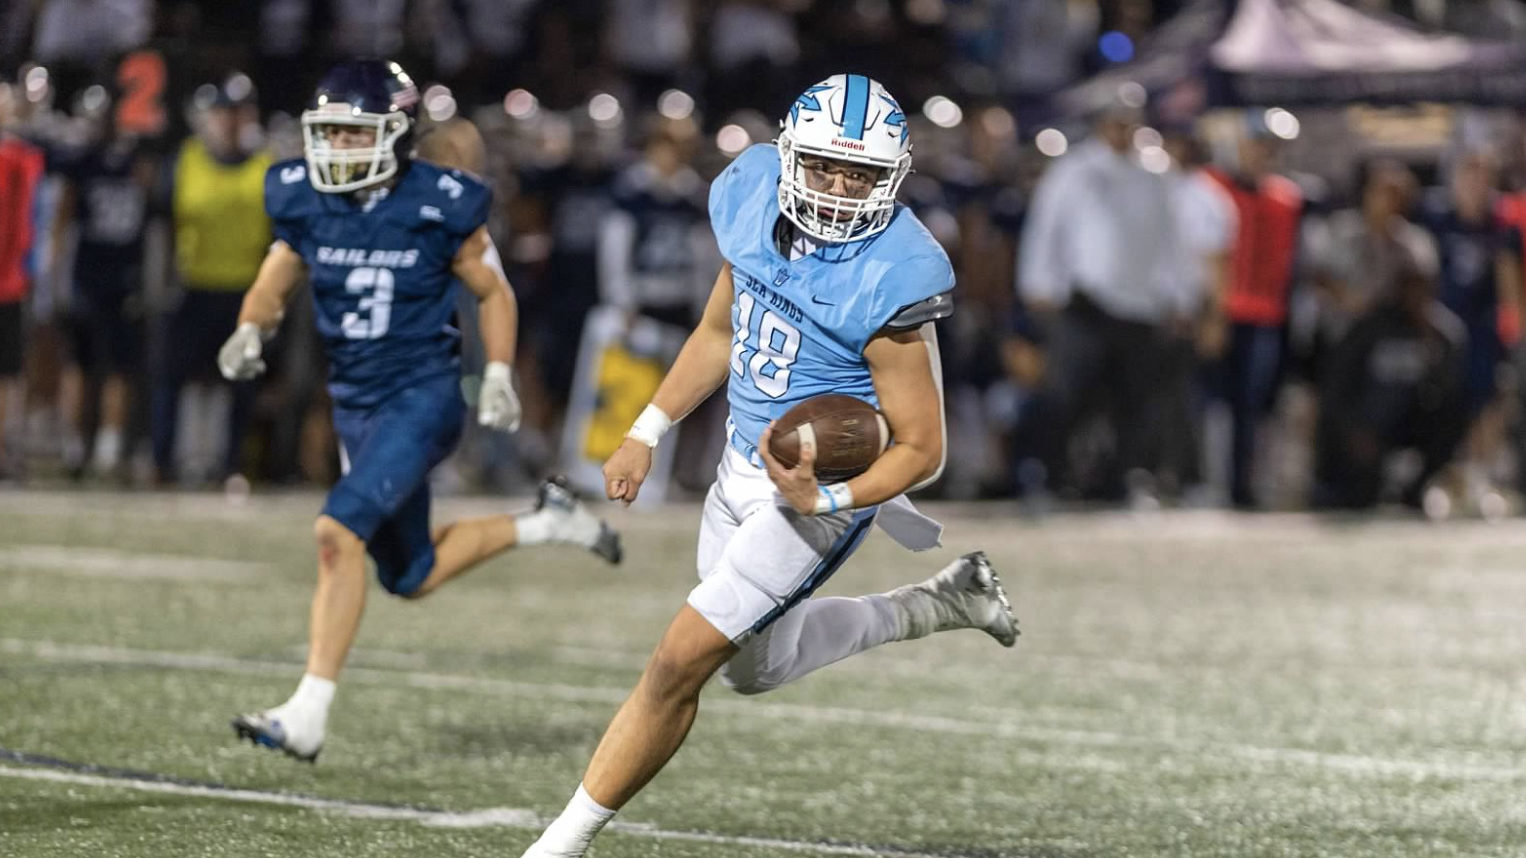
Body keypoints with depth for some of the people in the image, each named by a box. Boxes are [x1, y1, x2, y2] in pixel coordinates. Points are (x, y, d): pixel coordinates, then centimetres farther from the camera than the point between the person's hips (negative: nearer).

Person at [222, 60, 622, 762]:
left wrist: (498, 376, -8)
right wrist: (249, 331, -12)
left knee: (339, 532, -25)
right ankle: (543, 525, 39)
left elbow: (494, 292, 2)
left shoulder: (439, 207, -12)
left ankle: (308, 716, -24)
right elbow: (272, 287, 10)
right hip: (353, 405, 6)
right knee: (412, 577, 16)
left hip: (422, 396, -6)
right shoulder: (305, 203, -1)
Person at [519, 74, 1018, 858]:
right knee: (752, 666, 25)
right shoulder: (755, 197, -8)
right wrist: (647, 433, 9)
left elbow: (921, 447, -20)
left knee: (680, 662, -8)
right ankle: (938, 604, 39)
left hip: (819, 486, -8)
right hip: (743, 462, 8)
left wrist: (824, 500, -36)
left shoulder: (888, 281, -28)